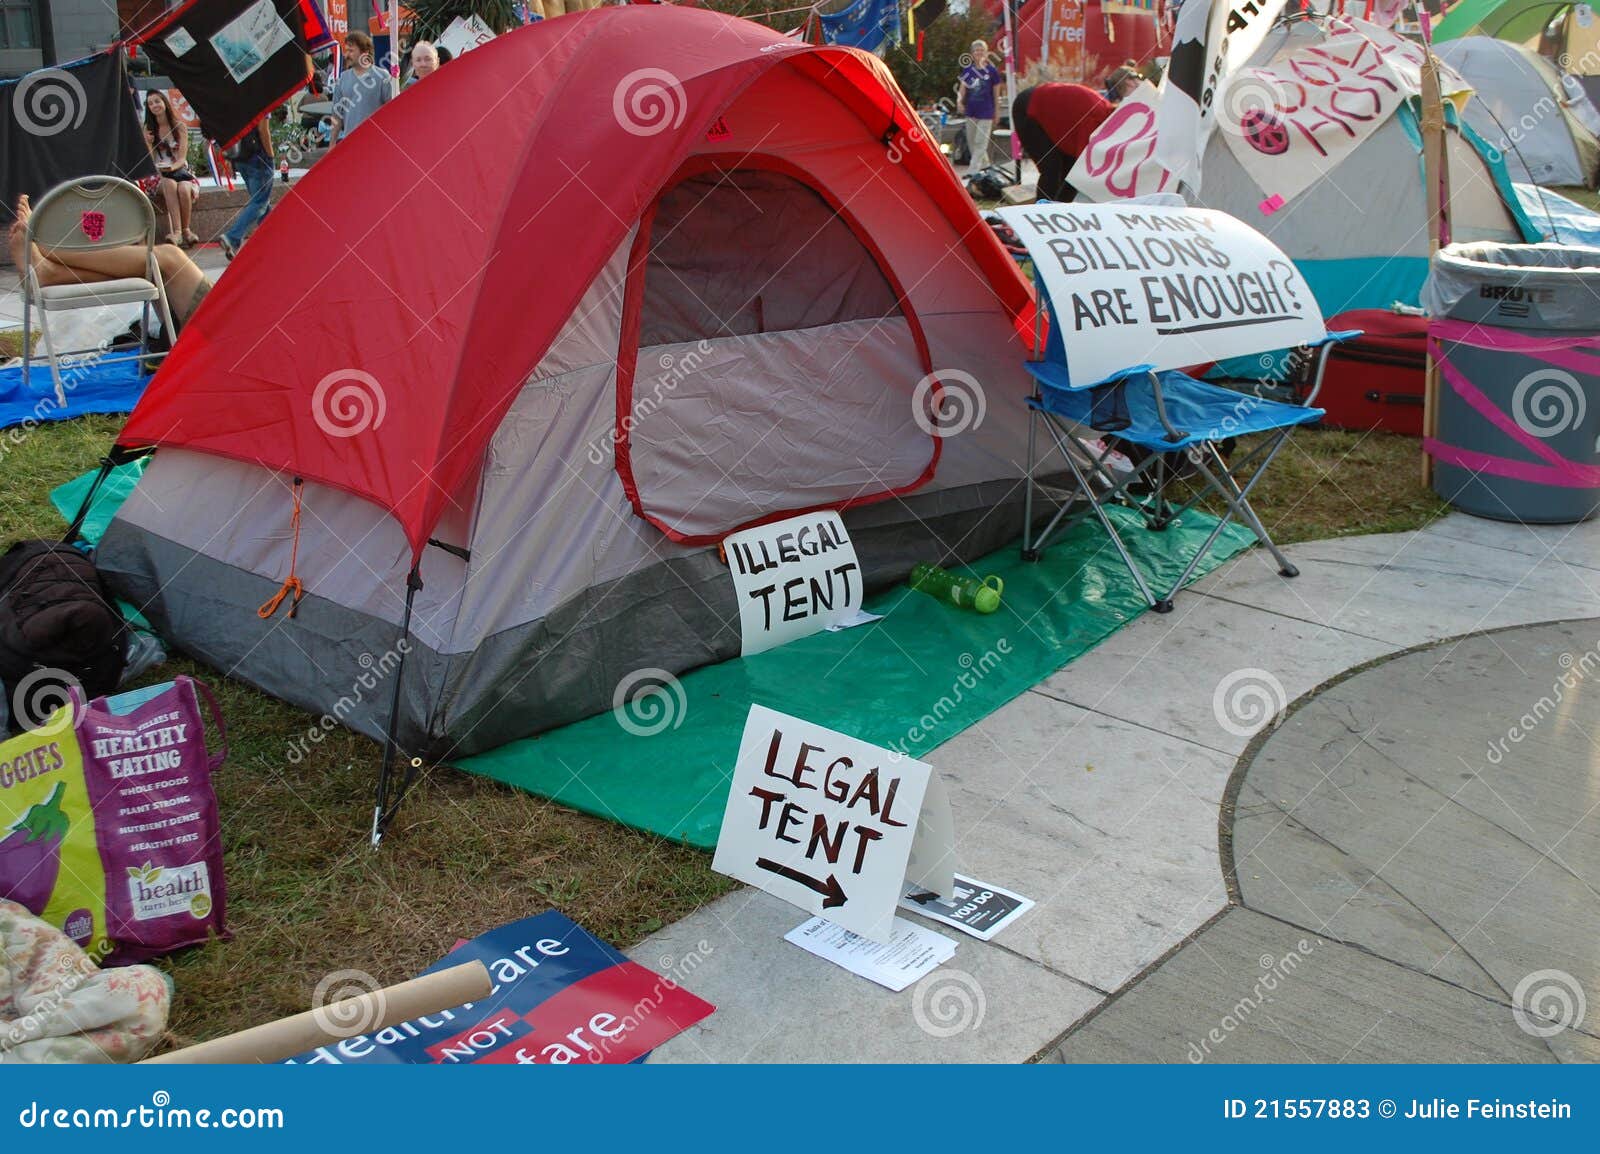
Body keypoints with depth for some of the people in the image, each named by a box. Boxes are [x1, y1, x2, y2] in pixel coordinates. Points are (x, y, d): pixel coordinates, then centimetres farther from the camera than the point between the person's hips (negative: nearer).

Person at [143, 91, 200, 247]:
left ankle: (185, 229, -18)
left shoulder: (180, 127, 5)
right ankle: (177, 231, -44)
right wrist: (146, 143, -14)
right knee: (169, 184, -35)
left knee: (184, 188, -35)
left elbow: (182, 158, -4)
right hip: (159, 174, 0)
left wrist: (172, 167, -25)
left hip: (179, 170, 0)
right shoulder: (148, 129, 9)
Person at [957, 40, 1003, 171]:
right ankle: (985, 165, 30)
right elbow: (962, 88, -2)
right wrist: (959, 101, -22)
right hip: (971, 111, 4)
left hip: (986, 112, -4)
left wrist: (997, 111, 4)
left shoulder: (992, 71, -5)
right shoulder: (967, 70, 2)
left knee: (980, 143, -7)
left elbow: (996, 93, 1)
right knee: (971, 142, 12)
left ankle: (973, 171, -8)